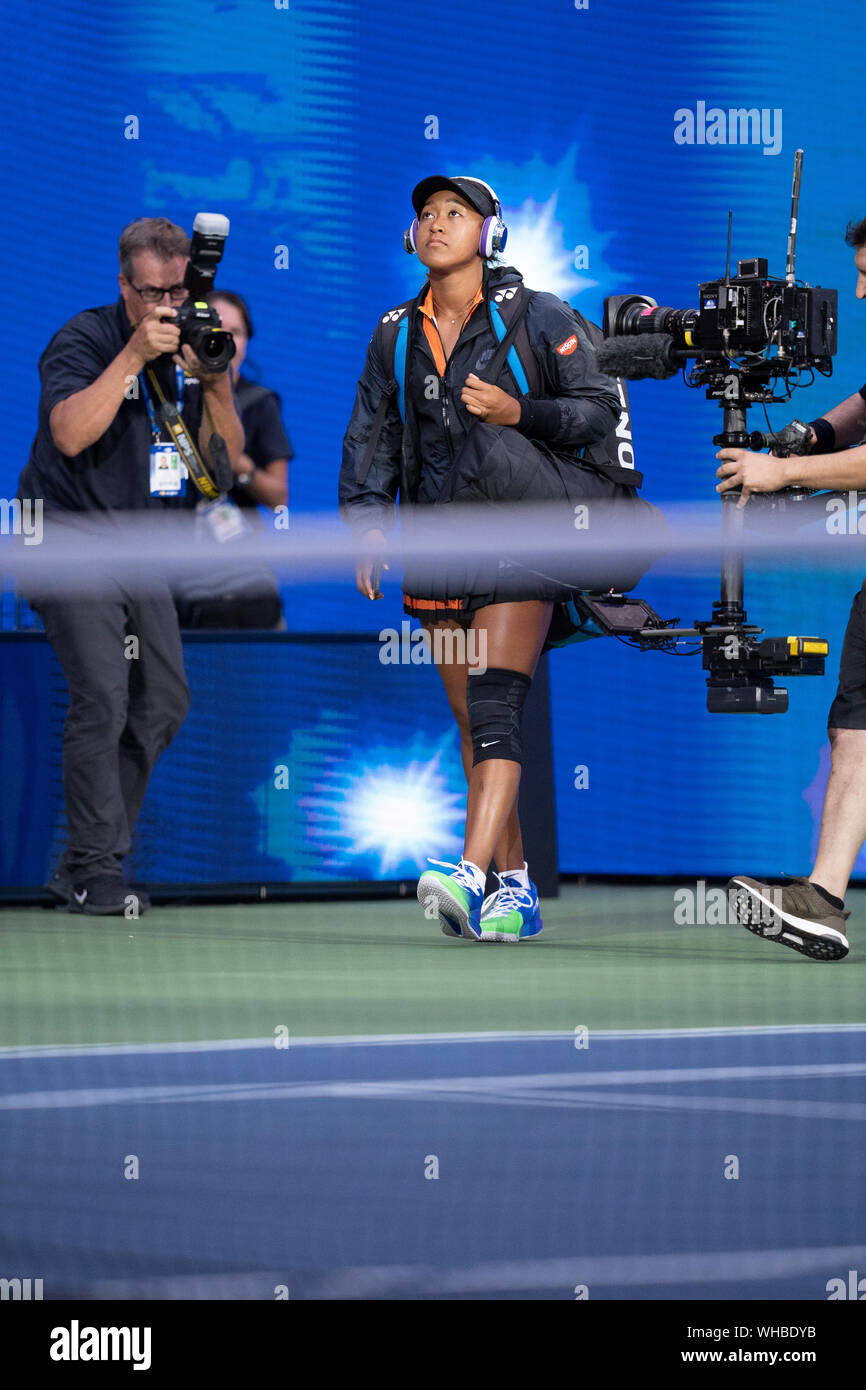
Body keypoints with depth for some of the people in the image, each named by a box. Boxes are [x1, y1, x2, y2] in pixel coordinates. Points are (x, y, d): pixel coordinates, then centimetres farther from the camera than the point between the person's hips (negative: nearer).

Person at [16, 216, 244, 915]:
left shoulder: (194, 345, 4)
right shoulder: (85, 340, -13)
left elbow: (225, 454, 3)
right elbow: (70, 433, -29)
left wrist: (217, 387, -16)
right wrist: (134, 355, -29)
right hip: (73, 539, -7)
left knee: (165, 699, 6)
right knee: (103, 695, -17)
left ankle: (86, 860, 16)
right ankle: (94, 871, -12)